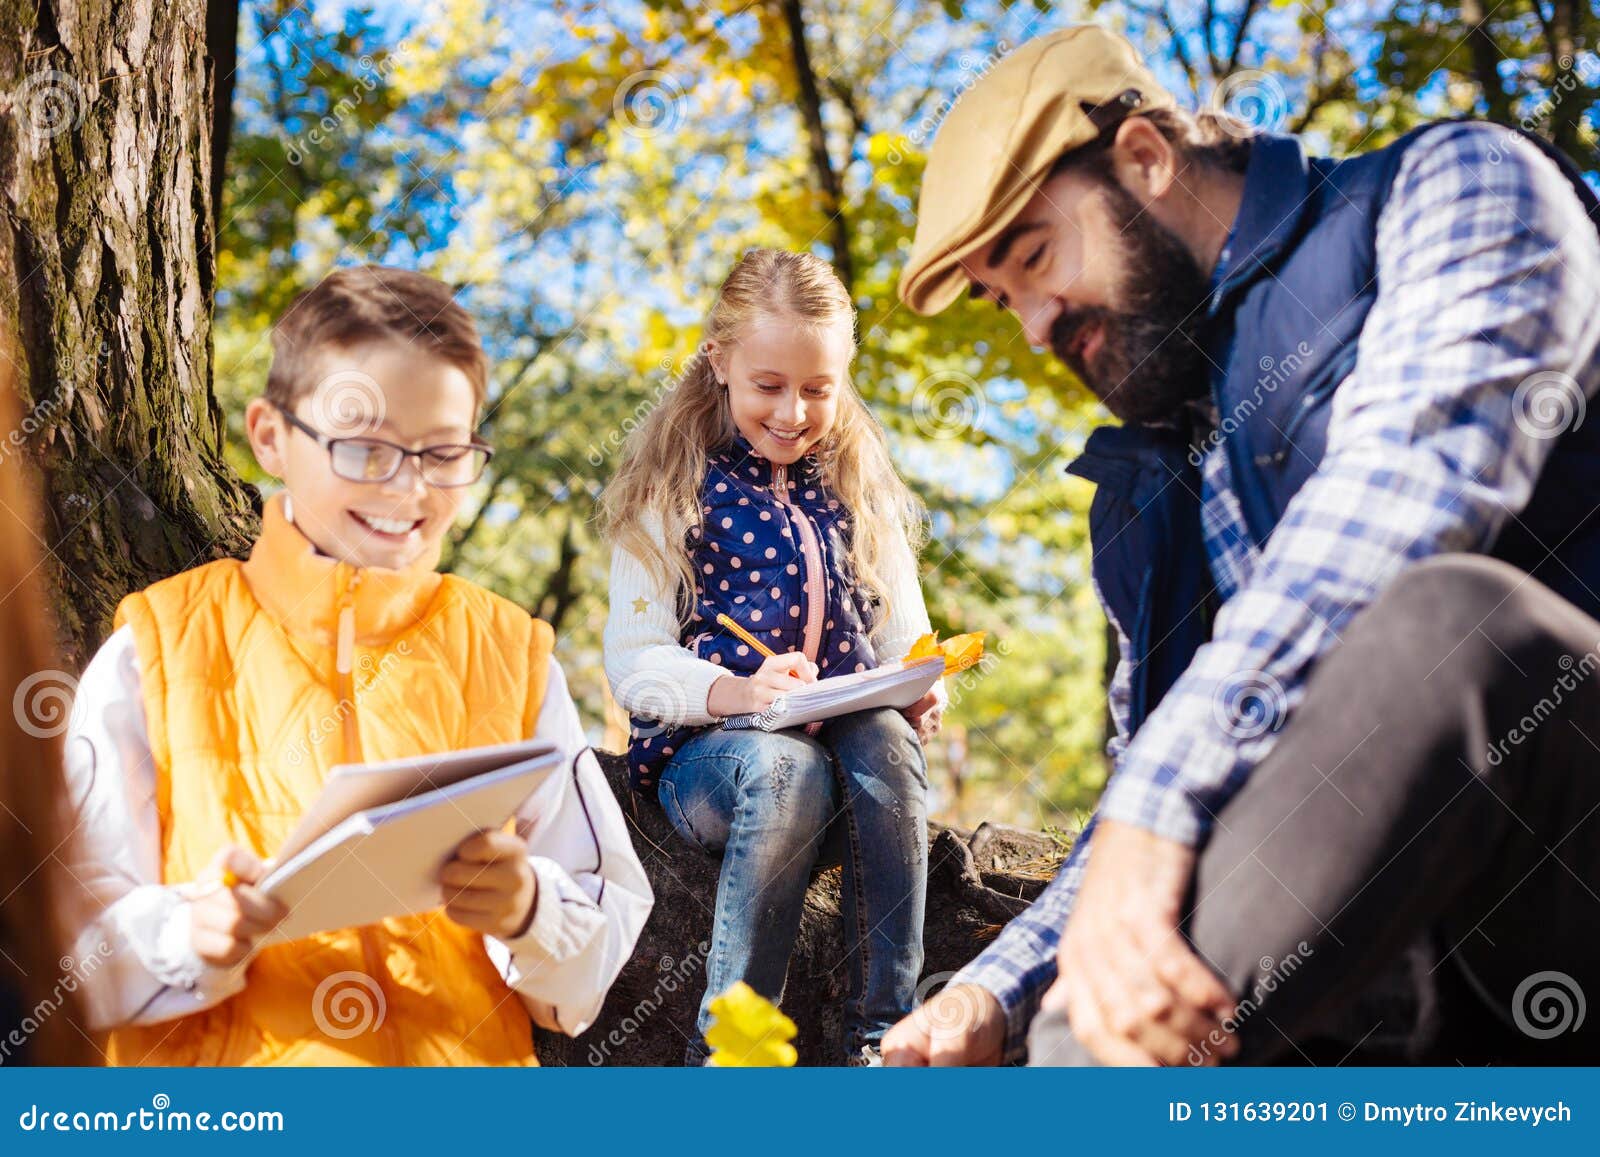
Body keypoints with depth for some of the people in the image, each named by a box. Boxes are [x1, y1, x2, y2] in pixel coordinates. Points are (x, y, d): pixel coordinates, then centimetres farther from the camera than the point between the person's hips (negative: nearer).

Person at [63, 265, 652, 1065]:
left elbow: (612, 924, 7)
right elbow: (74, 947, 0)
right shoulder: (156, 649, 5)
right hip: (216, 1057, -1)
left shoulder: (512, 657, 9)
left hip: (467, 1058, 1)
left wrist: (527, 910, -12)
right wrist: (192, 937, -18)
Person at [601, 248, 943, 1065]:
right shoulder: (675, 488, 4)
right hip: (702, 745, -2)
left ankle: (881, 1031, -29)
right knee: (787, 769, -37)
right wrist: (734, 692, -23)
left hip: (846, 730, 3)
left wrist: (920, 694, -8)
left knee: (885, 744, -33)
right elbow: (633, 665, -3)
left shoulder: (860, 489, 16)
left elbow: (905, 640, 17)